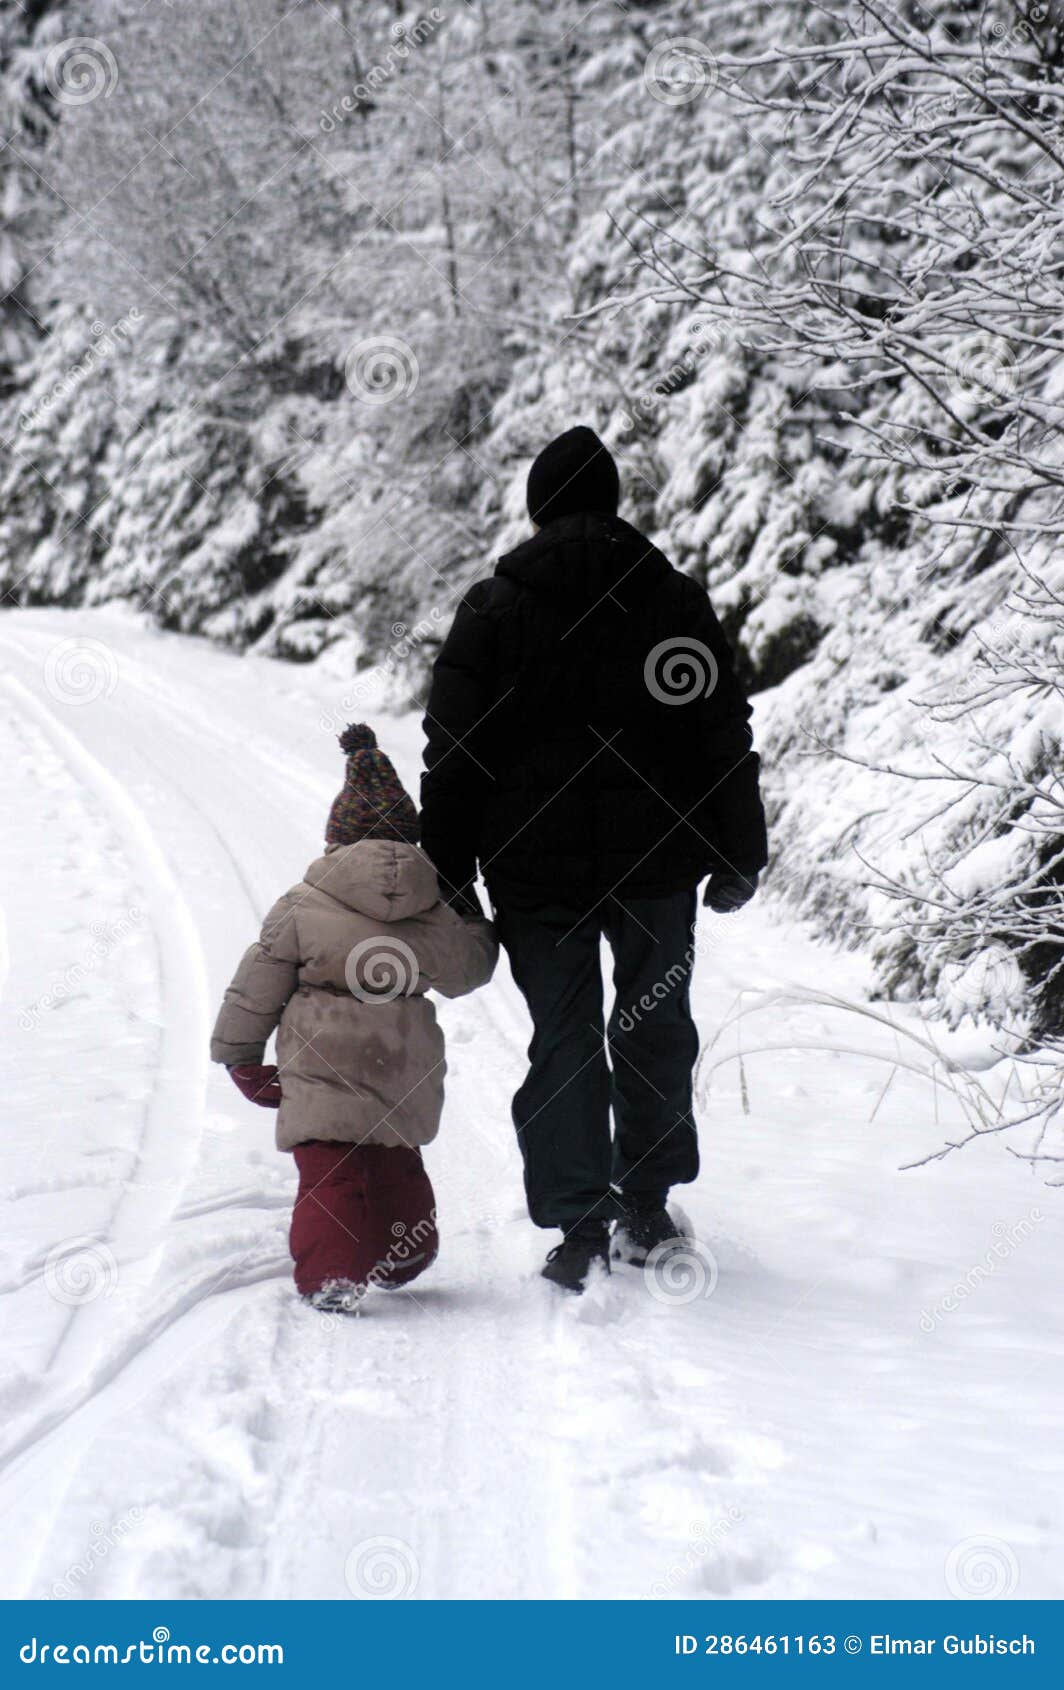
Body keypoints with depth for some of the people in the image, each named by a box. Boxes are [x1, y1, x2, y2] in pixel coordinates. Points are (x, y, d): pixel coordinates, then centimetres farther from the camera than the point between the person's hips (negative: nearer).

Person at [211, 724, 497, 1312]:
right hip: (405, 1069, 4)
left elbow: (259, 982, 2)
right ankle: (404, 1258, 32)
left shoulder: (301, 907, -2)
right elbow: (463, 970, 19)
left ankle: (332, 1274, -14)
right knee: (396, 1164, 23)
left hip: (323, 1067, -4)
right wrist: (486, 933, 41)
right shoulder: (434, 911, 5)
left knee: (330, 1173, -3)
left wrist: (240, 1054, 12)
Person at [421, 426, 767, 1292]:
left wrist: (452, 880, 5)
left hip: (534, 866, -1)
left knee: (562, 1040, 6)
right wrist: (739, 858, 11)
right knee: (655, 1028, 17)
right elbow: (727, 741, 3)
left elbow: (452, 757, -1)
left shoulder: (491, 609, -1)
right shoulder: (676, 601, 1)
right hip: (655, 863, 1)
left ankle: (580, 1228, 2)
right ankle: (645, 1204, 24)